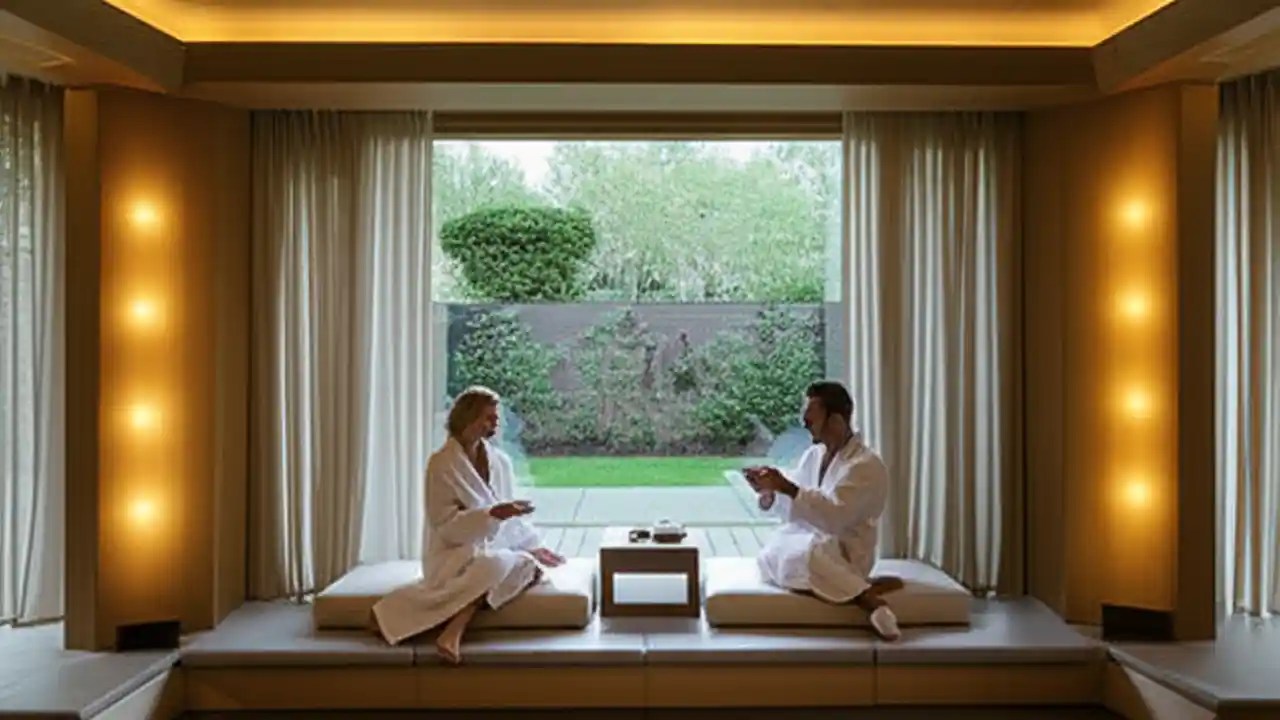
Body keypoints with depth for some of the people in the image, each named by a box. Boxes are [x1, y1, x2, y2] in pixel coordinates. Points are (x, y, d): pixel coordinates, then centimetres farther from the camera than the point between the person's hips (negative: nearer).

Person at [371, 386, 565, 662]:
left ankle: (453, 629, -34)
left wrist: (534, 546, 9)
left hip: (493, 547, 6)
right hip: (454, 553, -5)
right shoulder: (442, 463, -9)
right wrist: (492, 514, -24)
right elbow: (445, 525, -14)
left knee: (529, 565, -28)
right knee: (496, 564, -37)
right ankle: (454, 631, -26)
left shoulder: (501, 462, 8)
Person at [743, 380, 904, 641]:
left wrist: (787, 487, -27)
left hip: (844, 553, -8)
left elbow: (834, 515, -25)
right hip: (806, 542, 8)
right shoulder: (812, 455, 12)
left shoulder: (866, 465, -13)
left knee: (795, 558, -37)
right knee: (772, 555, -26)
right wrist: (768, 493, -8)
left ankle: (869, 597, -29)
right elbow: (791, 505, 14)